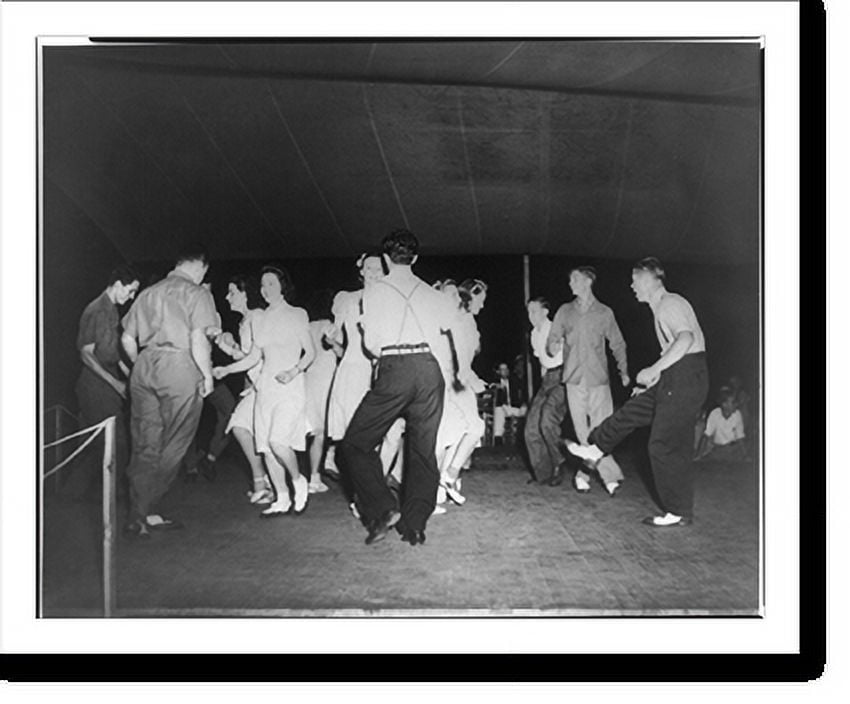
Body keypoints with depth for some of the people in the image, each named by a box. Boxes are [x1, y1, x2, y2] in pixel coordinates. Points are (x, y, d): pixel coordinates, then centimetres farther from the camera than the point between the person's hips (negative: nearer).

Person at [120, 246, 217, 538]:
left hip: (145, 366, 6)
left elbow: (127, 338, 18)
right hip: (179, 365, -6)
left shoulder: (148, 293, 19)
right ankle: (141, 514, -2)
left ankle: (141, 514, 12)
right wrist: (207, 374, -4)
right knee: (172, 446, 0)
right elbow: (198, 338, -12)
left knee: (145, 446, 9)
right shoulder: (196, 293, 0)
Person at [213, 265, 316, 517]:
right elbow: (254, 357, 17)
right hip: (266, 385, 6)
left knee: (277, 441, -20)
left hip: (290, 385, -5)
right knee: (266, 446, 1)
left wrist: (294, 371, -17)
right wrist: (226, 369, 5)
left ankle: (299, 481, 6)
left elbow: (310, 352, -1)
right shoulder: (259, 319, 15)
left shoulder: (296, 315, 1)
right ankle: (282, 499, 12)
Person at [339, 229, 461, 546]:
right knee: (423, 450, 10)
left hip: (394, 369, -4)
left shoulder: (374, 292, 6)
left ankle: (383, 510, -6)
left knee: (355, 444, 6)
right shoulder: (431, 294, 15)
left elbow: (371, 343, 2)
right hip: (429, 368, 4)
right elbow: (459, 328, 14)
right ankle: (415, 525, 8)